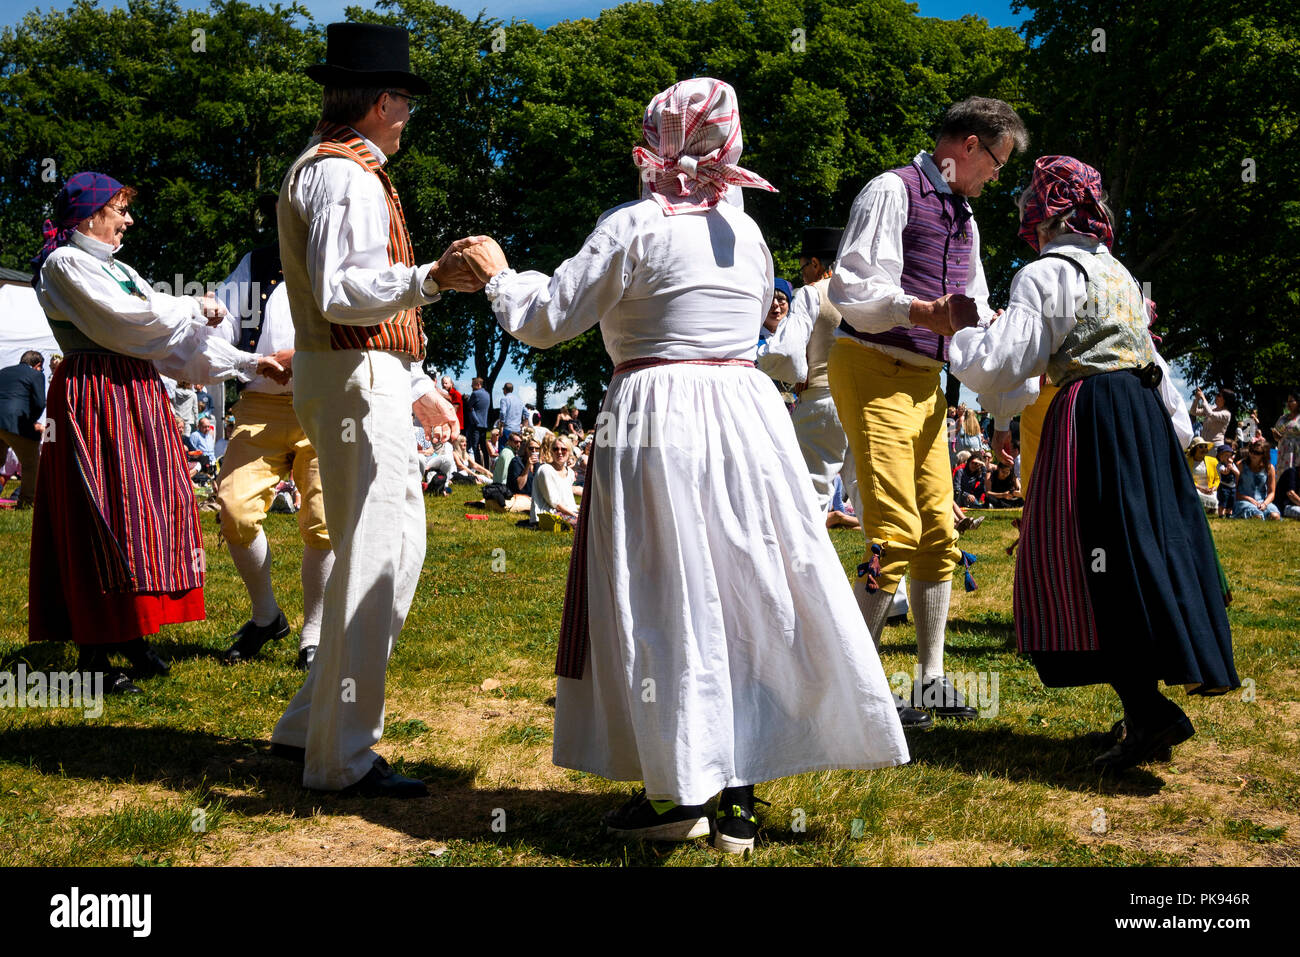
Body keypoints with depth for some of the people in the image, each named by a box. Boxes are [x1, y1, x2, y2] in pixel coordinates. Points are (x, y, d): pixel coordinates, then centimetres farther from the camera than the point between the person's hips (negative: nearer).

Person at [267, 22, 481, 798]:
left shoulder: (322, 168, 24)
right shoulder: (349, 176, -11)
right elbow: (342, 294, -23)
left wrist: (418, 389, 24)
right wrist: (432, 277, -34)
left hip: (370, 380, 11)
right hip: (356, 382, -11)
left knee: (399, 546, 14)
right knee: (372, 558, -8)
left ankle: (313, 724, 21)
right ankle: (342, 757, -2)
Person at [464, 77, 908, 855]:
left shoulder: (632, 228, -6)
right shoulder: (747, 231, 10)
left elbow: (545, 322, -4)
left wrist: (500, 273, 13)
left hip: (656, 421, -5)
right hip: (747, 417, 5)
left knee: (664, 602, 3)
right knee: (747, 599, 8)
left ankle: (679, 791, 9)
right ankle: (739, 794, 14)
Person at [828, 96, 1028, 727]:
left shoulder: (963, 214, 21)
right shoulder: (893, 191, -7)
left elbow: (973, 307, 25)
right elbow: (852, 290, -17)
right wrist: (925, 311, -31)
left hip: (925, 380, 9)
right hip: (873, 371, -9)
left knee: (938, 532, 8)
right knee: (896, 533, -14)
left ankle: (931, 680, 17)